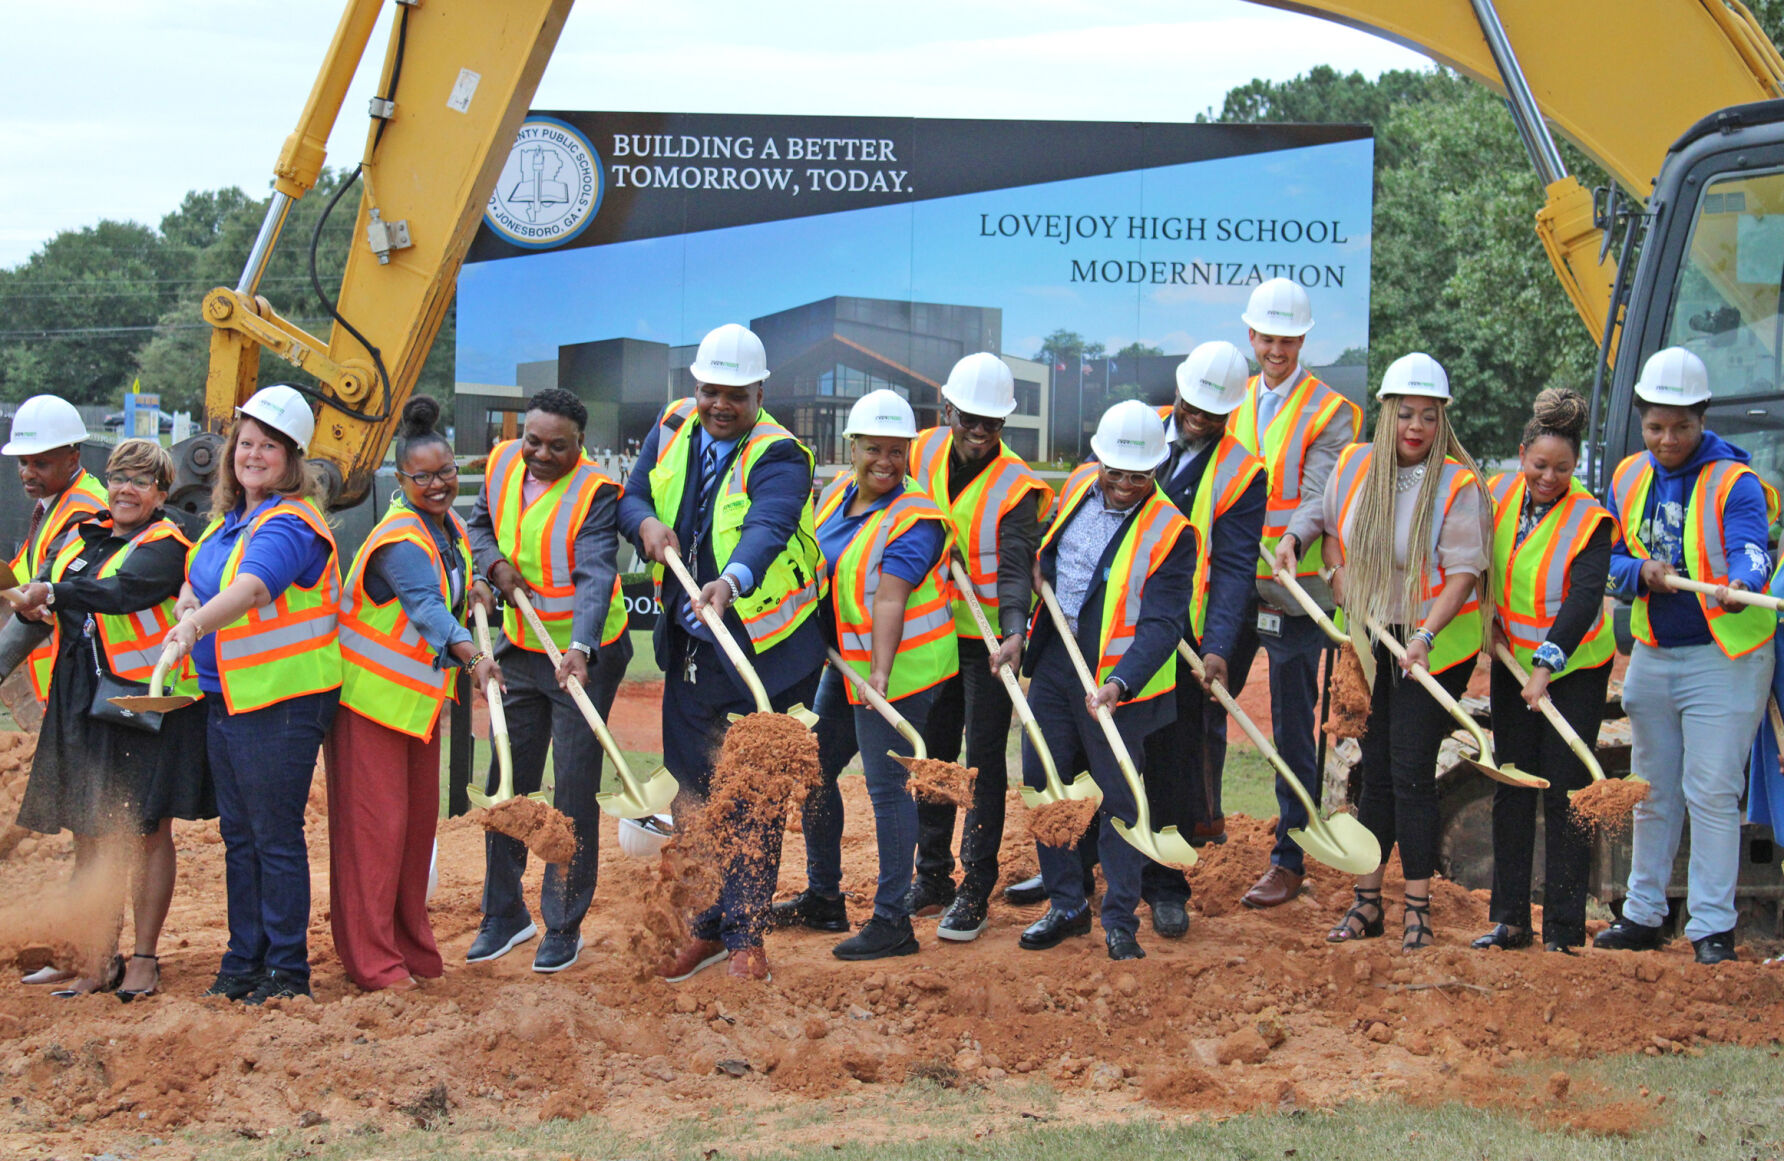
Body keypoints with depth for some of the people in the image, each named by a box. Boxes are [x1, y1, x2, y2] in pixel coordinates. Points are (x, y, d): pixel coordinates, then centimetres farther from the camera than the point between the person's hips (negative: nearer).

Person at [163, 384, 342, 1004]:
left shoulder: (290, 523, -15)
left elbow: (252, 587, -33)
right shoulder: (227, 519, 13)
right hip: (224, 697, 9)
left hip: (280, 698, -9)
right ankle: (243, 959, 24)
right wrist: (186, 608, -2)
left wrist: (197, 624, -49)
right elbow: (194, 581, 21)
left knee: (276, 837, -2)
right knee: (238, 834, 14)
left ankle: (288, 971, 7)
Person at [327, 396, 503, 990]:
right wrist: (470, 652, -55)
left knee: (418, 819, 13)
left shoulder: (449, 527, 5)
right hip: (371, 696, -9)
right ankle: (372, 960, -1)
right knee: (376, 823, -6)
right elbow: (426, 605, -41)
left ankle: (411, 945, 25)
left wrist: (470, 589, 10)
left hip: (419, 695, 9)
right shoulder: (400, 540, -23)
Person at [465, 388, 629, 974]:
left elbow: (596, 577, -29)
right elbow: (479, 525, 16)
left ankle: (564, 926, 9)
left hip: (584, 655, -6)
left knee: (574, 792, -2)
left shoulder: (595, 492, -19)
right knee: (508, 781, 11)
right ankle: (504, 914, 25)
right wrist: (496, 564, -6)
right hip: (520, 649, 6)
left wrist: (578, 650, -43)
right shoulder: (503, 463, -1)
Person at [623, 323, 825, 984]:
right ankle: (706, 929, 26)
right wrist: (647, 523, -17)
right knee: (691, 793, 13)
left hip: (765, 654, -6)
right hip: (688, 650, 6)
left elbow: (768, 528, -35)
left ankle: (746, 935, 10)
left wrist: (731, 581, -56)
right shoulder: (672, 429, 3)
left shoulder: (778, 457, -18)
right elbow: (633, 495, 8)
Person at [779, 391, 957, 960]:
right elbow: (816, 567, 20)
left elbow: (889, 599, -27)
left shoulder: (914, 520, -17)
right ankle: (823, 895, 31)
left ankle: (893, 920, -1)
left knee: (886, 785, -7)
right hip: (845, 662, 9)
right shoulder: (837, 493, 6)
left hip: (900, 667, -9)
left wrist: (881, 671, -34)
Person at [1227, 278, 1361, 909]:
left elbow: (1319, 497, -13)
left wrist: (1292, 540, -32)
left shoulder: (1330, 413, -3)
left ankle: (1290, 860, 5)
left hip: (1293, 591, -5)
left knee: (1293, 731, -1)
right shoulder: (1234, 404, 14)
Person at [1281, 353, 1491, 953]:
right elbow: (1326, 516, 24)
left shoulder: (1459, 483, -13)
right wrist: (1295, 537, 5)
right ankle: (1366, 902, 19)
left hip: (1434, 646, -5)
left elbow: (1464, 571, -15)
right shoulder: (1354, 465, 2)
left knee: (1411, 771, -7)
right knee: (1375, 770, 10)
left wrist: (1426, 634, -25)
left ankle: (1418, 910, 2)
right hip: (1368, 640, 5)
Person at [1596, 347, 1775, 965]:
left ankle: (1712, 928, -2)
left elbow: (1750, 549, -27)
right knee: (1653, 791, 15)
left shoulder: (1735, 483, -12)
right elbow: (1609, 561, 9)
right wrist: (1642, 572, -13)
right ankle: (1643, 914, 25)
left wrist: (1741, 584, -50)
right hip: (1652, 655, 6)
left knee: (1712, 792, -7)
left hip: (1724, 658, -6)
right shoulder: (1629, 478, 7)